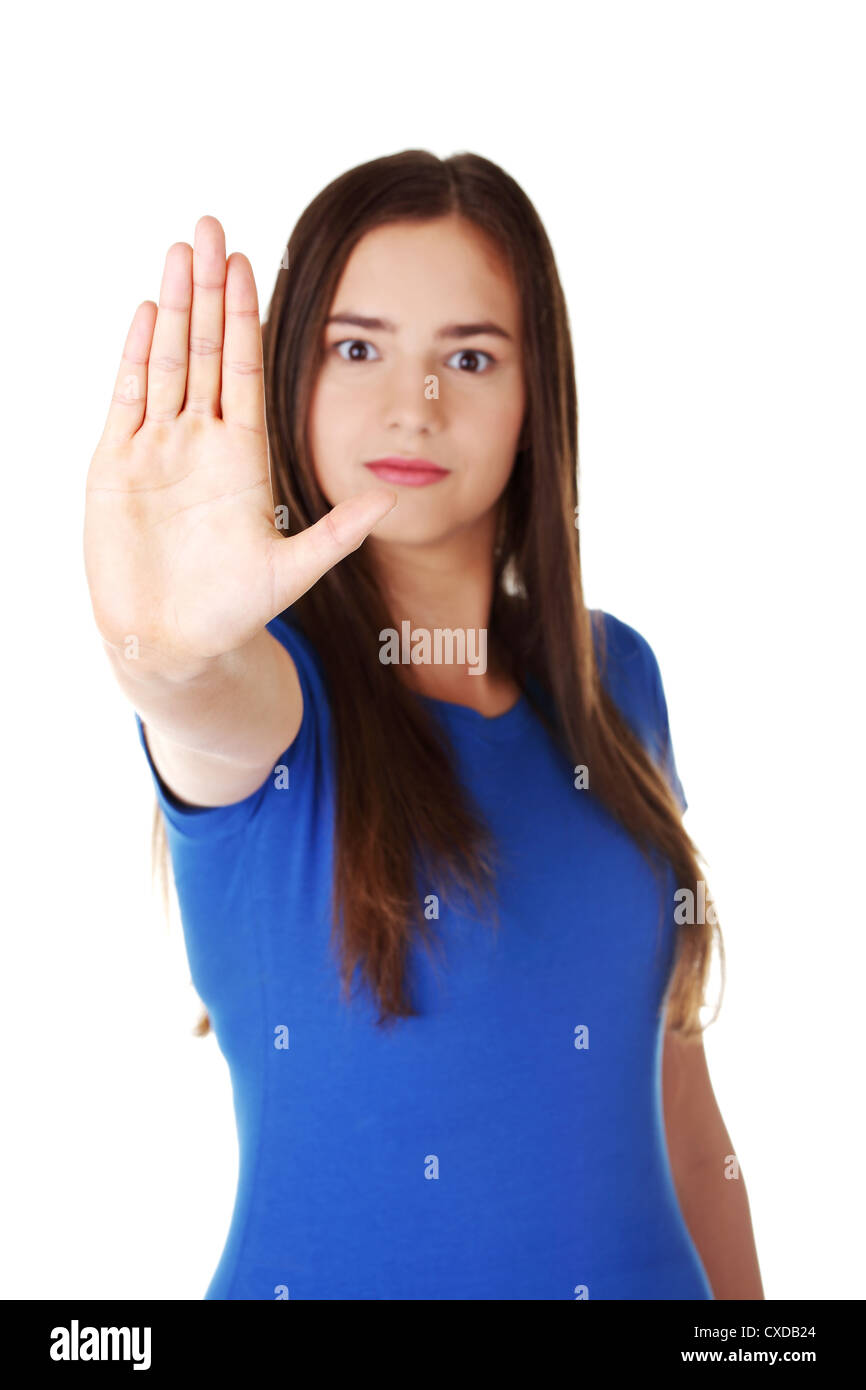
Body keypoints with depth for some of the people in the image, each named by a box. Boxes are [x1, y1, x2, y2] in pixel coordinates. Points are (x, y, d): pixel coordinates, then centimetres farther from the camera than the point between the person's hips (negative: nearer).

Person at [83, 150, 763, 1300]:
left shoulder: (612, 675, -1)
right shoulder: (270, 674, -11)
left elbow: (669, 1070, 5)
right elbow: (218, 701, -37)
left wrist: (742, 1296, 6)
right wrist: (165, 650, -56)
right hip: (325, 1271, -3)